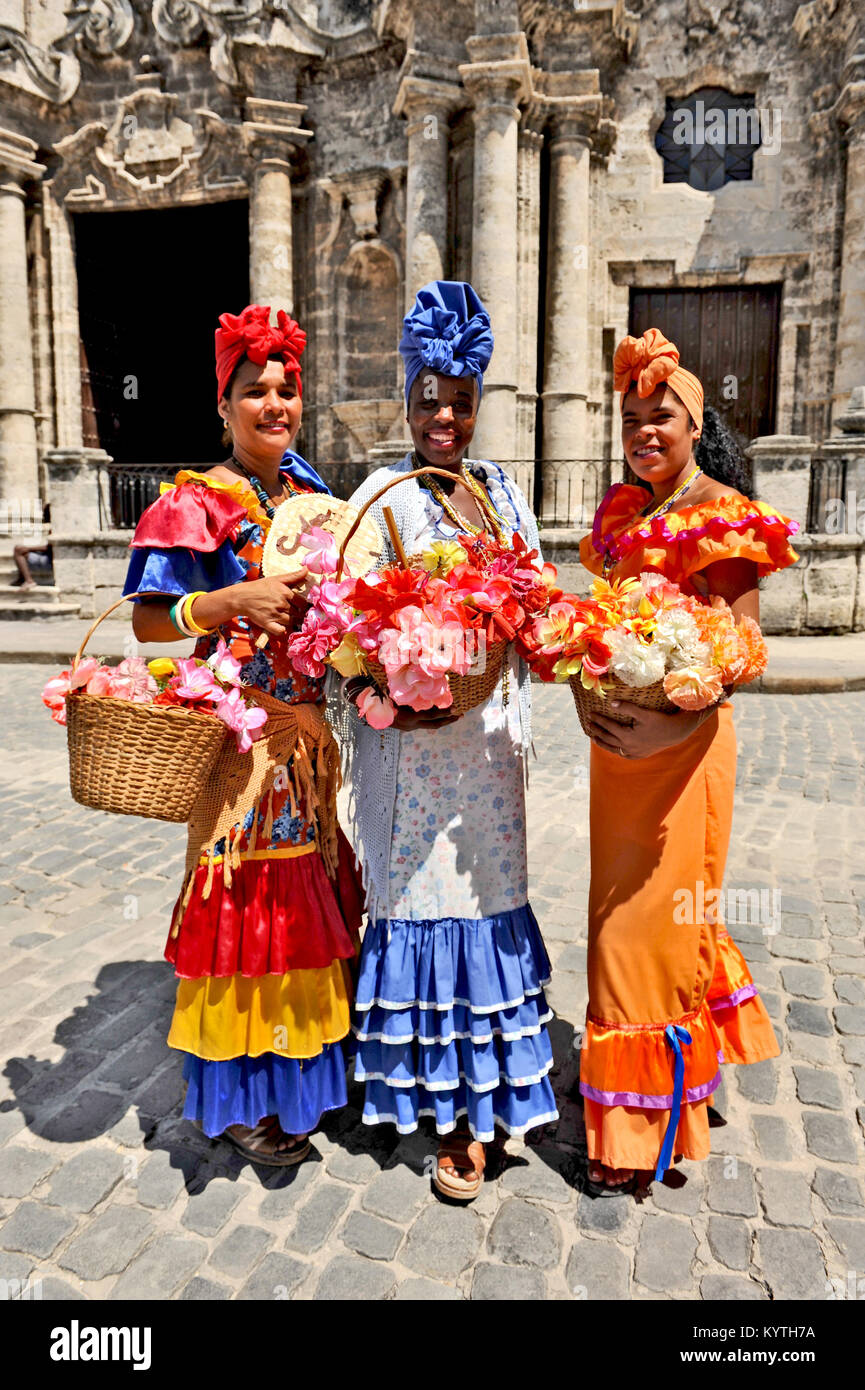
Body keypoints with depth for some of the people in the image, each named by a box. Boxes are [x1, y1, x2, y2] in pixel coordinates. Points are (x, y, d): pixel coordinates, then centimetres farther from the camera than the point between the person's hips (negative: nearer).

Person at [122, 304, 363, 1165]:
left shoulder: (310, 494, 14)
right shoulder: (197, 502, -6)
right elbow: (149, 619, -11)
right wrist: (239, 599, -22)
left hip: (305, 723, 7)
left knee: (305, 890, 15)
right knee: (244, 893, 0)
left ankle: (301, 1058, 34)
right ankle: (239, 1095, 18)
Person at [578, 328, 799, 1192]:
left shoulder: (725, 514, -10)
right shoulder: (623, 509, 11)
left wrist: (670, 711, -29)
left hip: (681, 738, -7)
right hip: (617, 735, 7)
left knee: (656, 912, 1)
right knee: (619, 905, 18)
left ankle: (643, 1121, 21)